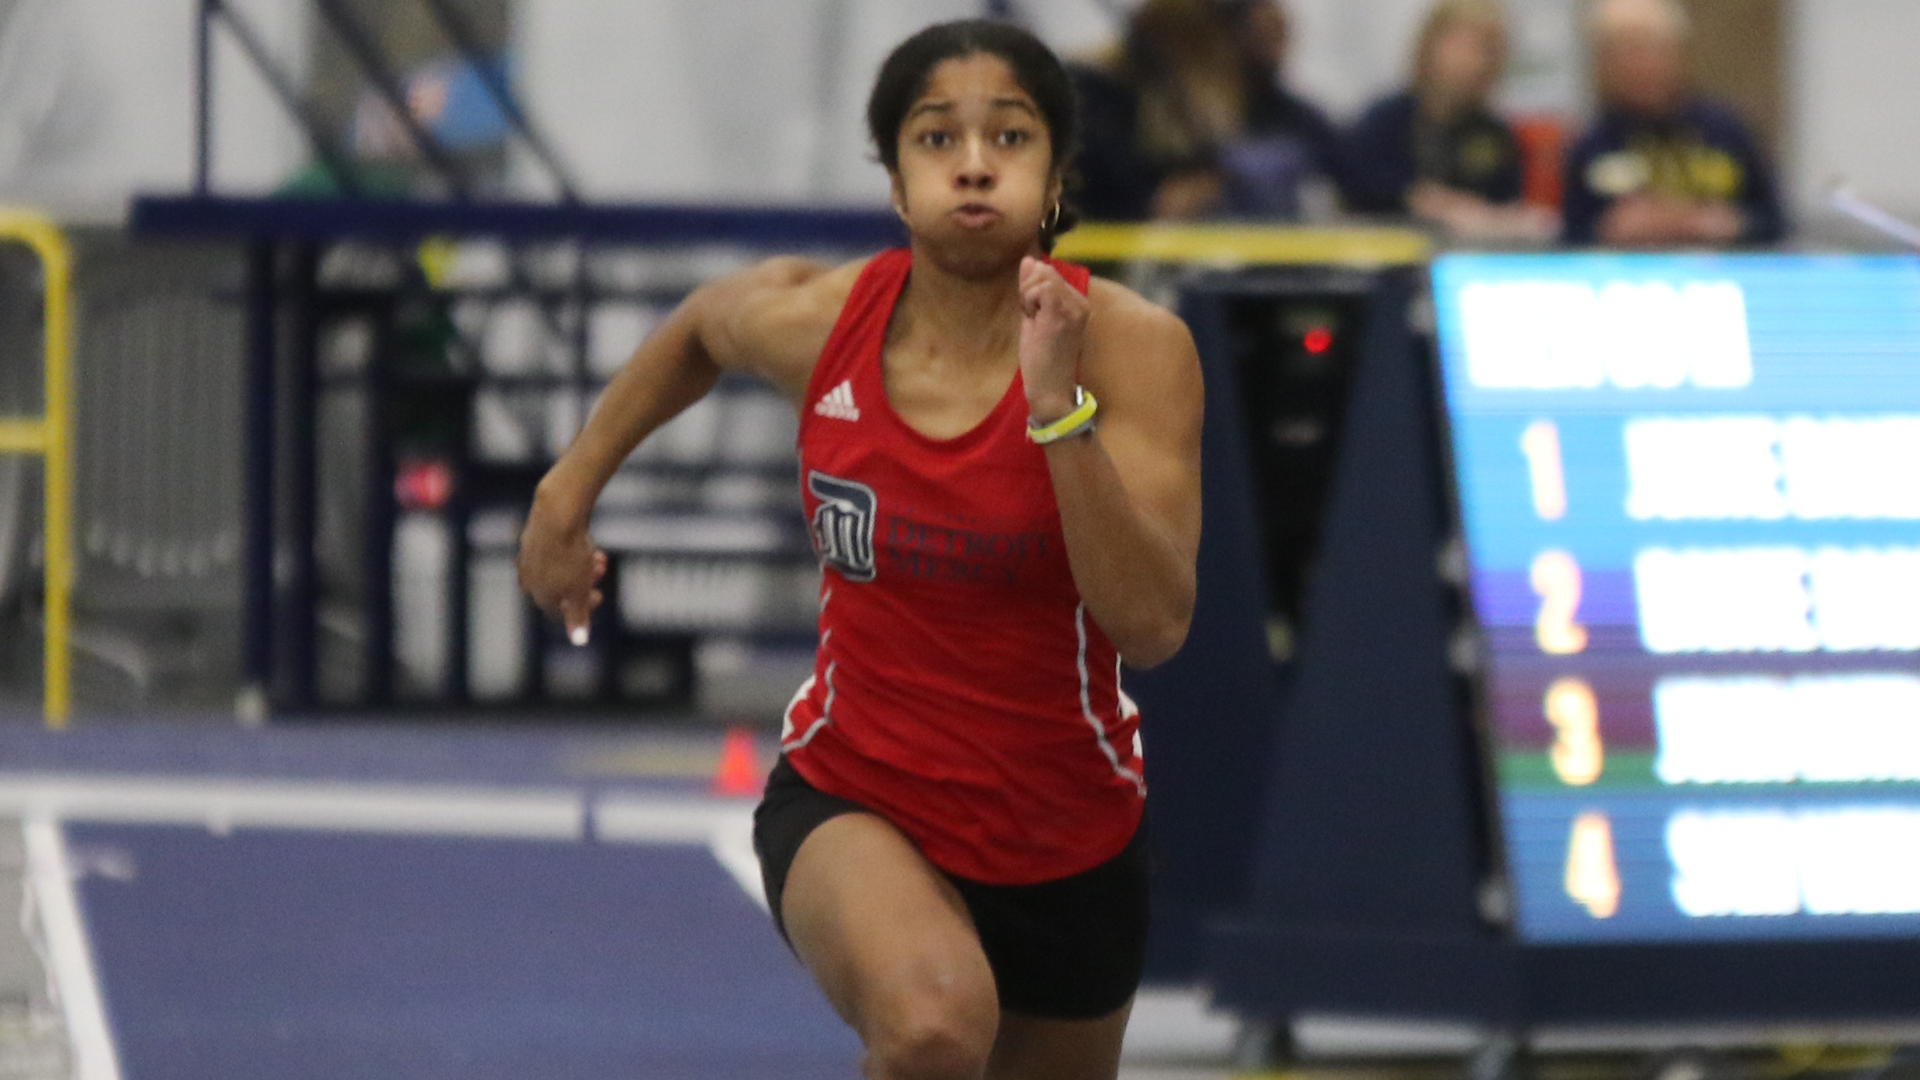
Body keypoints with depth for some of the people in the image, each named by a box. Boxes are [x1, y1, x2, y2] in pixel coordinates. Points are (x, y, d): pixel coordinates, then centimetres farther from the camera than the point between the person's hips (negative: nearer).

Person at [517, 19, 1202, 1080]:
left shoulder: (1131, 346, -18)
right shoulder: (812, 320, -13)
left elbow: (1153, 625, -28)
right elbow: (699, 327, 14)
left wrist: (1058, 408, -36)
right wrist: (571, 486, 16)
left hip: (1066, 833, 2)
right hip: (853, 802, -2)